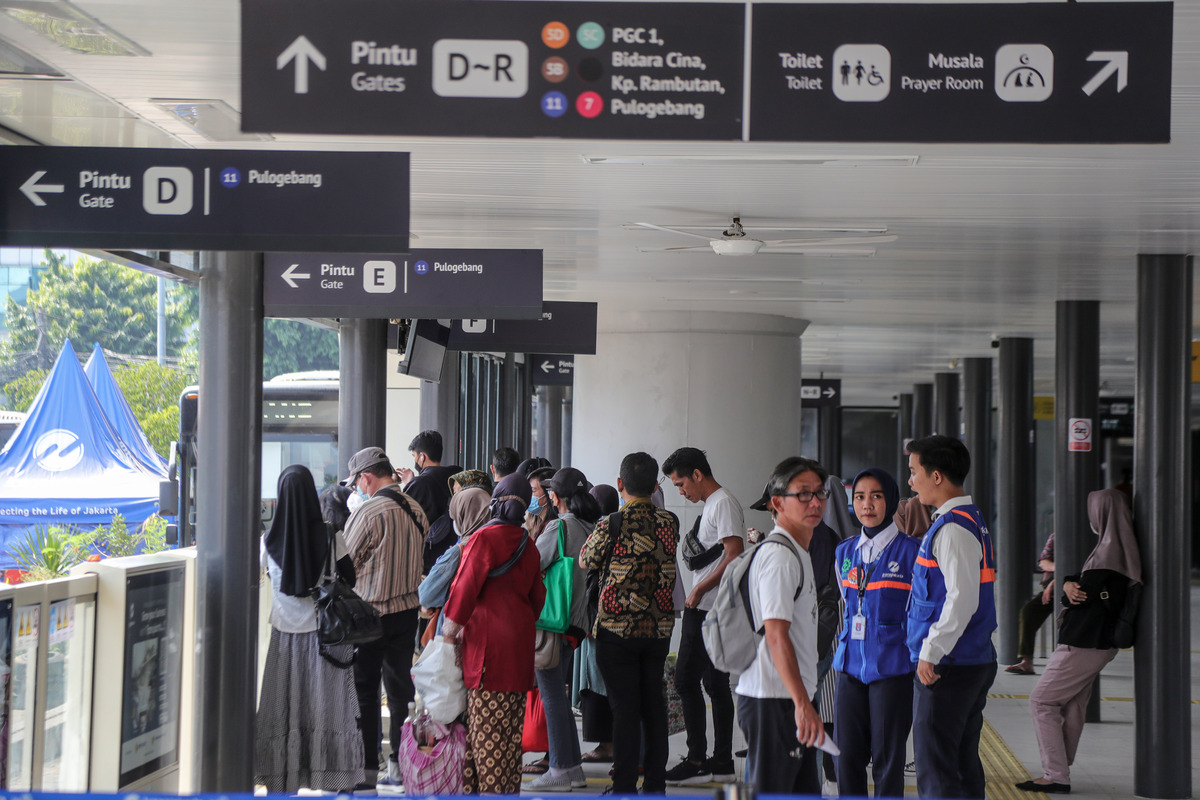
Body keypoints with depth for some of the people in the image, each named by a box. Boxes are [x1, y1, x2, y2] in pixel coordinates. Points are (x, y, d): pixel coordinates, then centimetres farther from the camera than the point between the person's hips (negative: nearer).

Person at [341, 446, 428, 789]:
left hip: (370, 612, -7)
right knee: (401, 687, 12)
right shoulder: (415, 510, 6)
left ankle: (366, 767, 1)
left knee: (363, 692, 1)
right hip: (408, 609, 7)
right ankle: (400, 765, 16)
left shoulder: (367, 512, -16)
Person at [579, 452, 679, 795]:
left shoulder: (611, 525, -14)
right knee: (654, 705, 14)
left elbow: (586, 561, 2)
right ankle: (656, 782, 21)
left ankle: (625, 788, 3)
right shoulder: (669, 522, -1)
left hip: (617, 629, -4)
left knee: (625, 709, 0)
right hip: (659, 628, 4)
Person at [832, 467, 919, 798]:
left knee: (887, 758, 0)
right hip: (851, 665, 5)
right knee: (848, 756, 5)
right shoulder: (846, 552, 12)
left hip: (891, 667, -5)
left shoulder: (909, 551, -5)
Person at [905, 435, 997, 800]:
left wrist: (931, 652, -20)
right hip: (976, 660, 10)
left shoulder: (952, 528, -16)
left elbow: (962, 599, -23)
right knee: (964, 765, 14)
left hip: (947, 667, -10)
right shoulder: (973, 520, 16)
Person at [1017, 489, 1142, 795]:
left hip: (1083, 644, -10)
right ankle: (1058, 773, 20)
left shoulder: (1109, 552, -21)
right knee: (1071, 706, 14)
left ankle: (1056, 776, -5)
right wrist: (1071, 584, -12)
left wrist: (1069, 589, 4)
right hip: (1098, 642, 10)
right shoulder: (1120, 548, 11)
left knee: (1042, 700, -4)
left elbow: (1081, 595, -16)